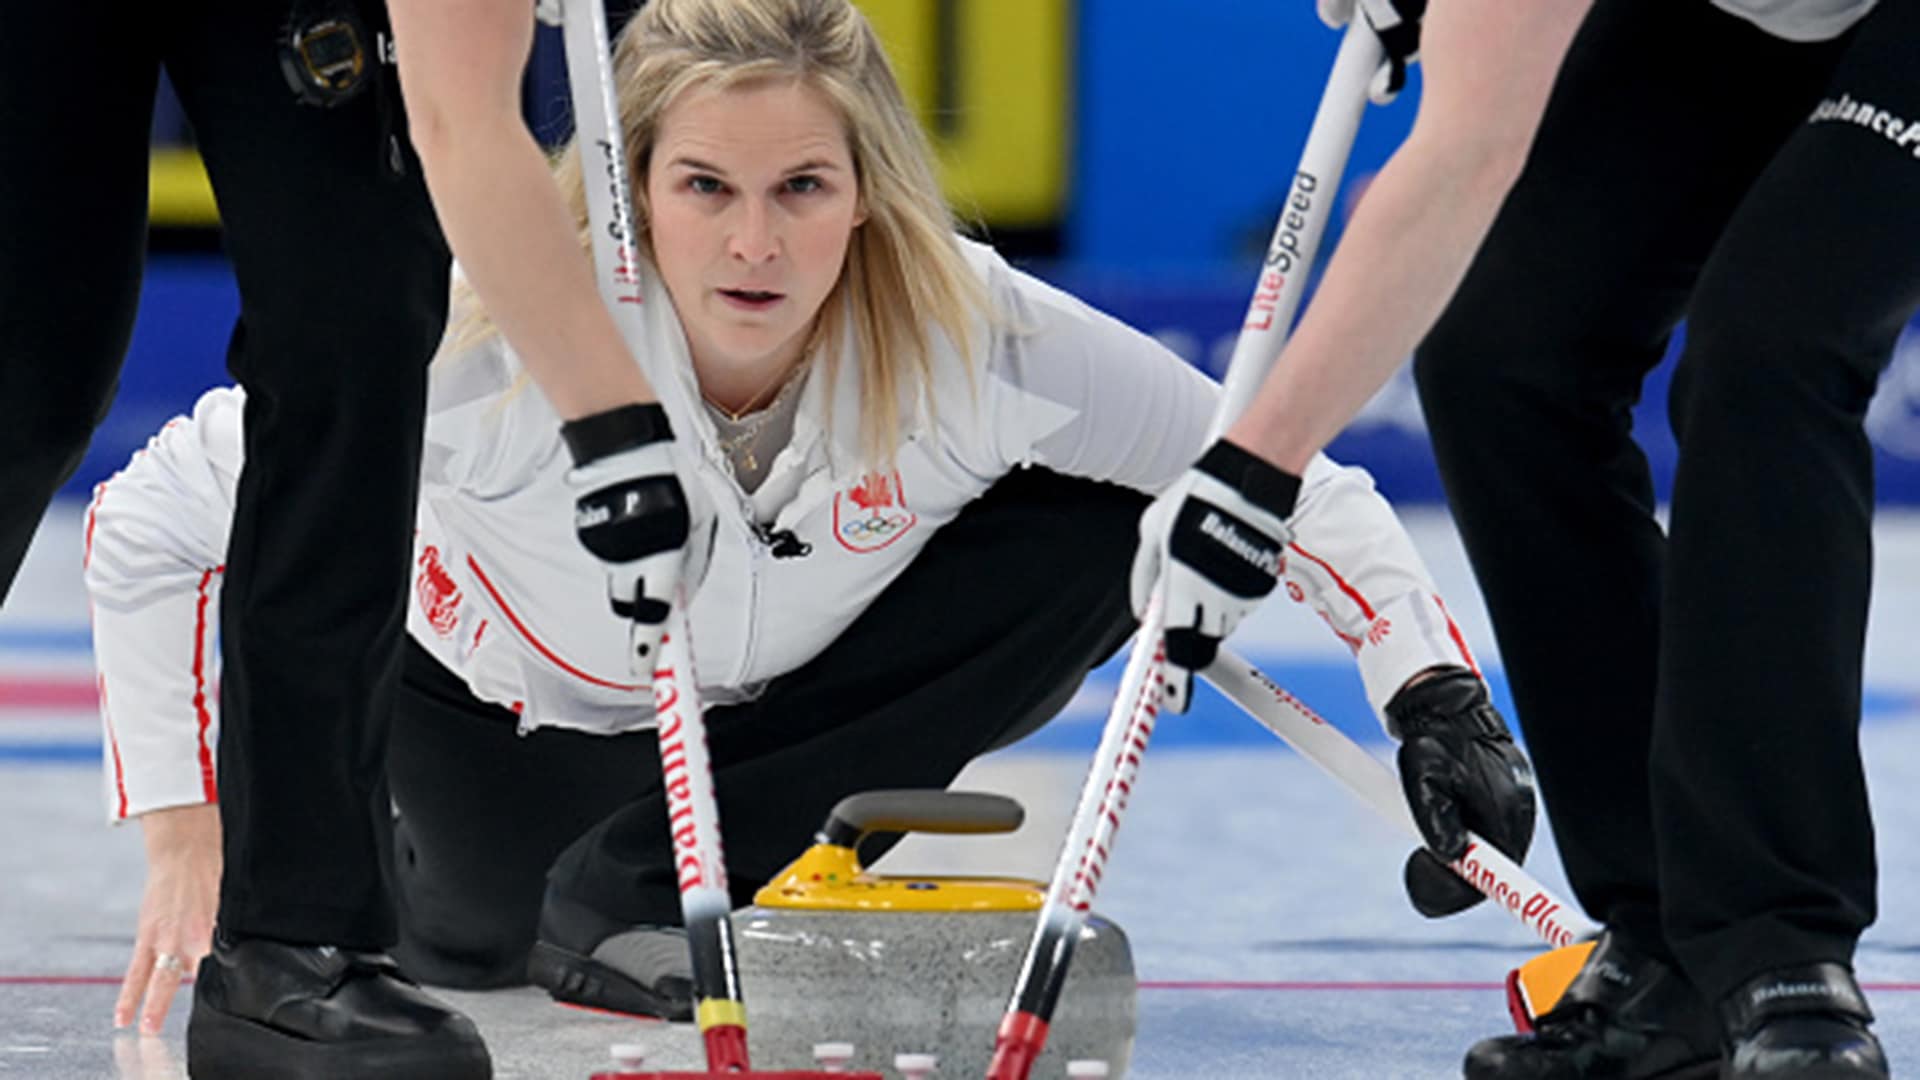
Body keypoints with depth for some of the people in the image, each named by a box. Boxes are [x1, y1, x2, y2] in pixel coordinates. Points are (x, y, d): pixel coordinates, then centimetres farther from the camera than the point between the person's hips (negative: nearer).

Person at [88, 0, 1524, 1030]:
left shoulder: (973, 338, -32)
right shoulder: (511, 343, -38)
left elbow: (1289, 487, -22)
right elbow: (151, 525, -28)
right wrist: (183, 841, -28)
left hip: (785, 699, 0)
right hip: (521, 706, 0)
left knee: (1098, 532, -20)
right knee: (480, 932, -20)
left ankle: (648, 880, -12)